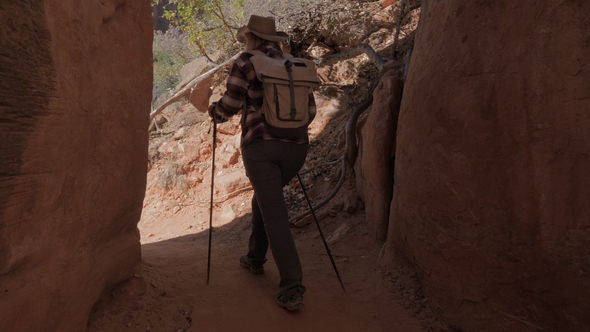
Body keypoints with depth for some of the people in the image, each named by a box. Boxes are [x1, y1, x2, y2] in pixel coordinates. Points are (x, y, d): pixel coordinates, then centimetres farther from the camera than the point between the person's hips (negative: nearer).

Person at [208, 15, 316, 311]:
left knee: (275, 215, -4)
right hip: (296, 147, 6)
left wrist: (211, 111, 20)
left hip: (260, 145, -5)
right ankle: (255, 259, 38)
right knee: (264, 198, 27)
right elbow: (310, 110, 15)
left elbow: (228, 107, -2)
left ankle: (292, 291, -9)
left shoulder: (246, 62, -1)